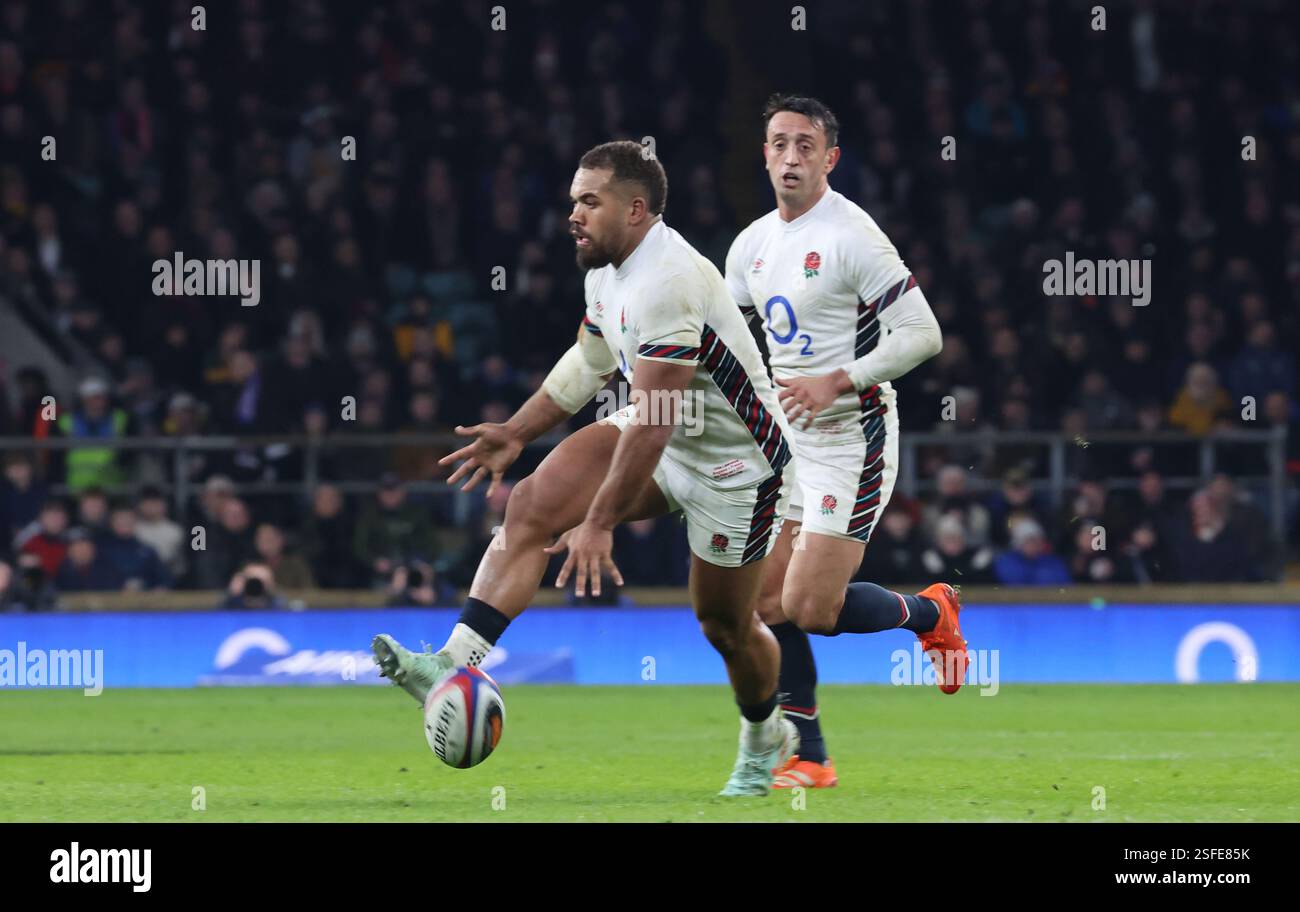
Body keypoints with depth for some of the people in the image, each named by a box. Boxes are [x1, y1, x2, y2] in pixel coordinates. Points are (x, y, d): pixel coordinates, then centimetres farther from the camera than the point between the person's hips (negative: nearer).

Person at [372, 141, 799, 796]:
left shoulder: (667, 284, -31)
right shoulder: (607, 269, 0)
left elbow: (654, 423, -33)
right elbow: (589, 362, 20)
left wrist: (599, 523, -32)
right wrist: (517, 433, 15)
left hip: (731, 463, -8)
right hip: (657, 431, 8)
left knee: (725, 626, 6)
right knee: (531, 506, -15)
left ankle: (765, 741, 37)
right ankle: (454, 667, -26)